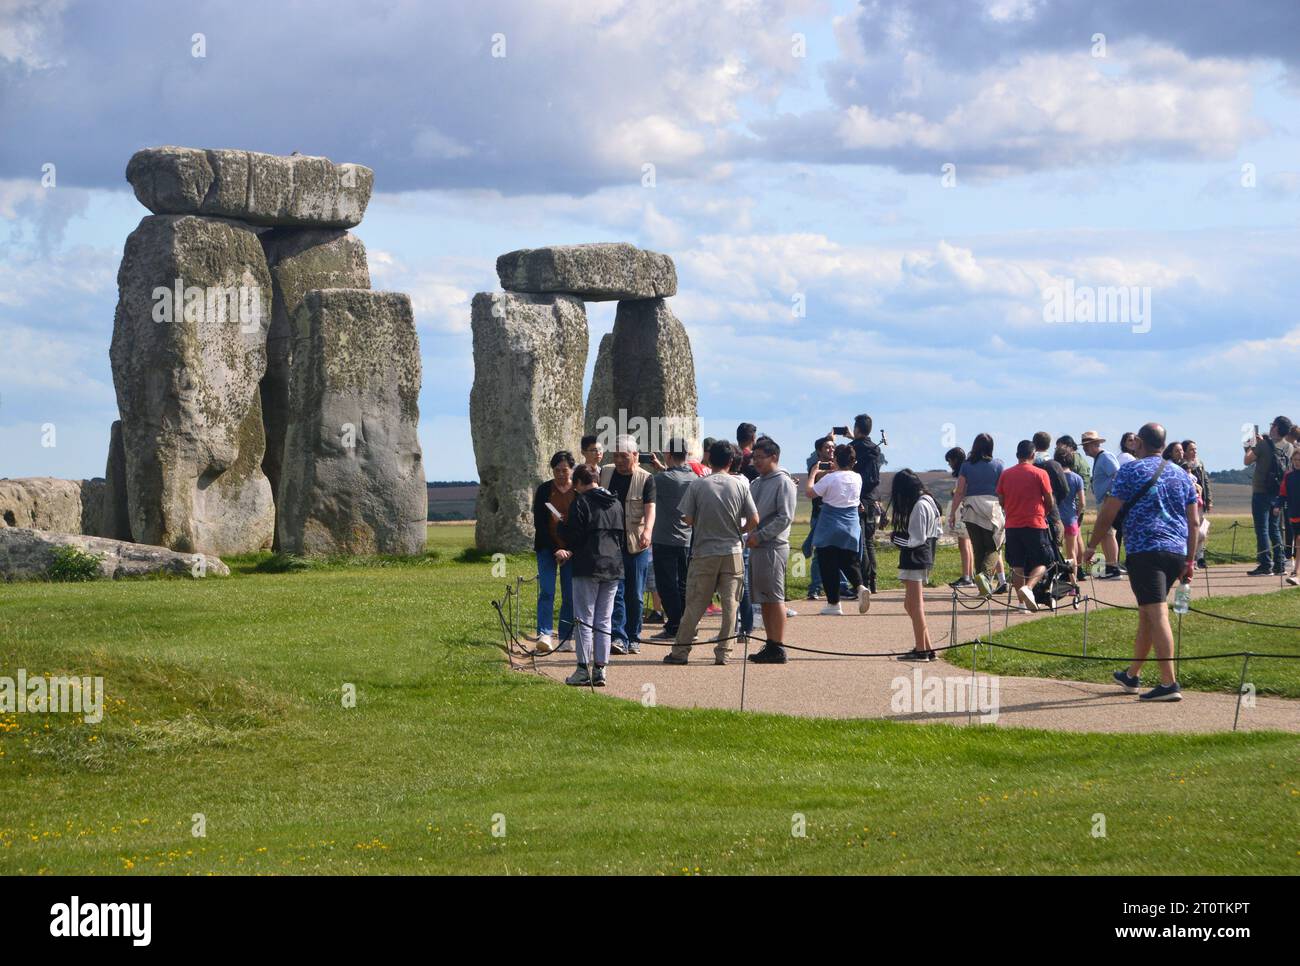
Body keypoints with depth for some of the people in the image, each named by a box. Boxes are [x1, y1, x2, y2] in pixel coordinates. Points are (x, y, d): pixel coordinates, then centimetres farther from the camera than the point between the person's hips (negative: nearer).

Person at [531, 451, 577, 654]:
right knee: (546, 591, -12)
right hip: (547, 547, 0)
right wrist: (555, 550, -10)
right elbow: (538, 522, -1)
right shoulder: (544, 490, 1)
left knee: (570, 595, 1)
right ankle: (544, 635, -20)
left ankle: (565, 638, 8)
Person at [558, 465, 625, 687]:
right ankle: (600, 669, 7)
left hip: (588, 568, -6)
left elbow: (572, 536, -13)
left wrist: (561, 525, 11)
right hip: (613, 567, 6)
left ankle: (583, 669, -2)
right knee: (604, 621, 9)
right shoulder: (616, 503, 12)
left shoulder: (581, 502, -8)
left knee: (584, 620, 0)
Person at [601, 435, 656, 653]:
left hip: (637, 545, -2)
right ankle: (618, 637, -15)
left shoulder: (645, 479, -3)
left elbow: (650, 508, -16)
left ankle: (633, 639, 15)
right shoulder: (605, 474, 7)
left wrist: (647, 530, -34)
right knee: (616, 592, -9)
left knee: (635, 595, 5)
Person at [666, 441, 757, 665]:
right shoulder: (740, 485, -2)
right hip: (732, 553, 0)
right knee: (730, 604, 6)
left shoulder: (698, 485, -6)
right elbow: (754, 520, -2)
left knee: (695, 604, 5)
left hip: (704, 554, 0)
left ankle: (680, 651, 8)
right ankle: (723, 652, 5)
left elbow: (687, 519, -6)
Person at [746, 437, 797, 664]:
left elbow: (785, 518, -15)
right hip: (757, 546, 8)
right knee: (764, 599, 11)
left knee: (775, 598, -6)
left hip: (773, 546, -8)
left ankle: (778, 648, -4)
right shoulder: (756, 483, 17)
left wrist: (760, 536, -16)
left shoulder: (783, 482, -9)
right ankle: (771, 644, 16)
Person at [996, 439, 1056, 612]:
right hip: (1035, 524, -3)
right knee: (1042, 563, 3)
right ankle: (1028, 587, -21)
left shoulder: (1005, 474, 5)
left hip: (1012, 525, 4)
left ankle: (1022, 602, 7)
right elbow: (1049, 502, 0)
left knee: (1017, 565, 9)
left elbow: (1001, 501, 10)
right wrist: (1046, 514, 21)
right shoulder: (1039, 474, -4)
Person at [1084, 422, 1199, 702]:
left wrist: (1092, 545, 7)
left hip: (1144, 550, -6)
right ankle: (1132, 675, 30)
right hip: (1176, 551, 6)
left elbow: (1109, 512, -4)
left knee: (1157, 614, -12)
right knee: (1147, 613, 19)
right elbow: (1193, 521, 14)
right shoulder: (1182, 475, 15)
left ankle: (1169, 684, -20)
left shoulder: (1131, 470, -1)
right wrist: (1190, 560, 19)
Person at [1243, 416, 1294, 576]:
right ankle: (1279, 564, 13)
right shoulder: (1288, 447, 3)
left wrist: (1250, 447, 11)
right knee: (1274, 528, 15)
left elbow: (1248, 461, -5)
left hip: (1261, 492, -6)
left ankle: (1266, 565, -8)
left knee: (1262, 529, -4)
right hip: (1278, 493, 6)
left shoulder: (1263, 445, -15)